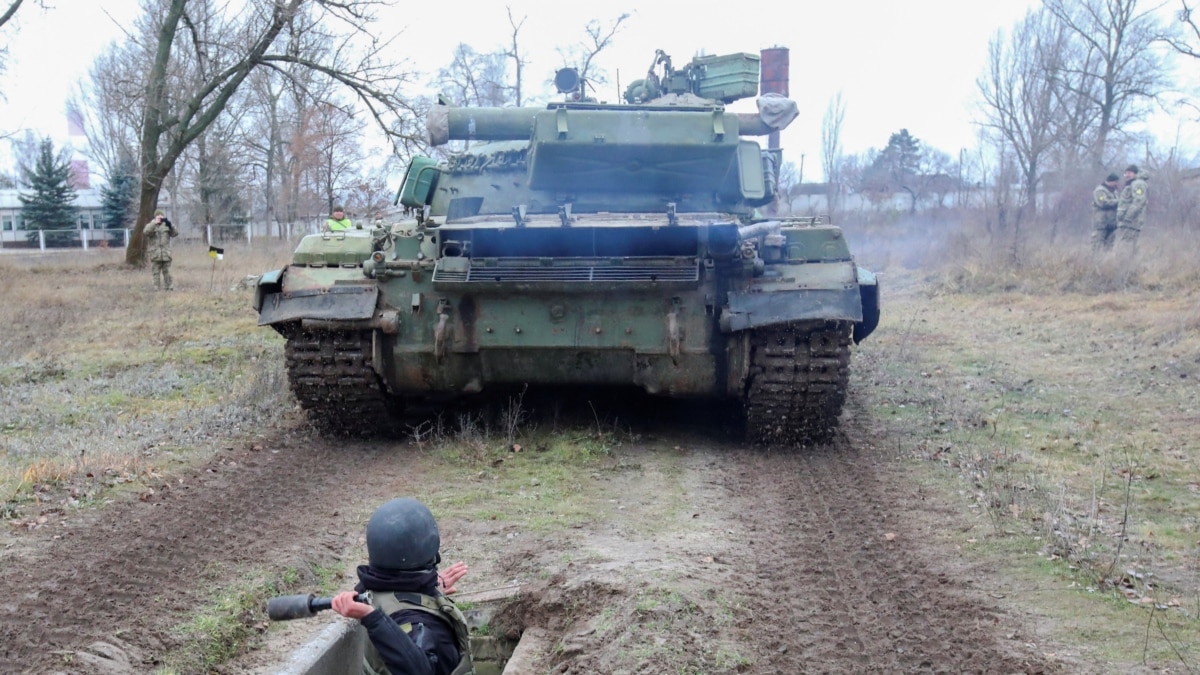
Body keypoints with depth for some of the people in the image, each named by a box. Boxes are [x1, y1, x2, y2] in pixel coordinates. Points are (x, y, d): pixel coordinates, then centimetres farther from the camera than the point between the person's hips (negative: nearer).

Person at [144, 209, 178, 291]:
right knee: (156, 274, 3)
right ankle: (157, 290, 7)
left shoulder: (166, 226, 9)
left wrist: (170, 225, -16)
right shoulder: (151, 225, 4)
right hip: (155, 255, -1)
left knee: (167, 273, 2)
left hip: (166, 255, 1)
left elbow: (175, 233, -1)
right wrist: (155, 223, -26)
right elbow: (146, 232, -17)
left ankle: (170, 288, 7)